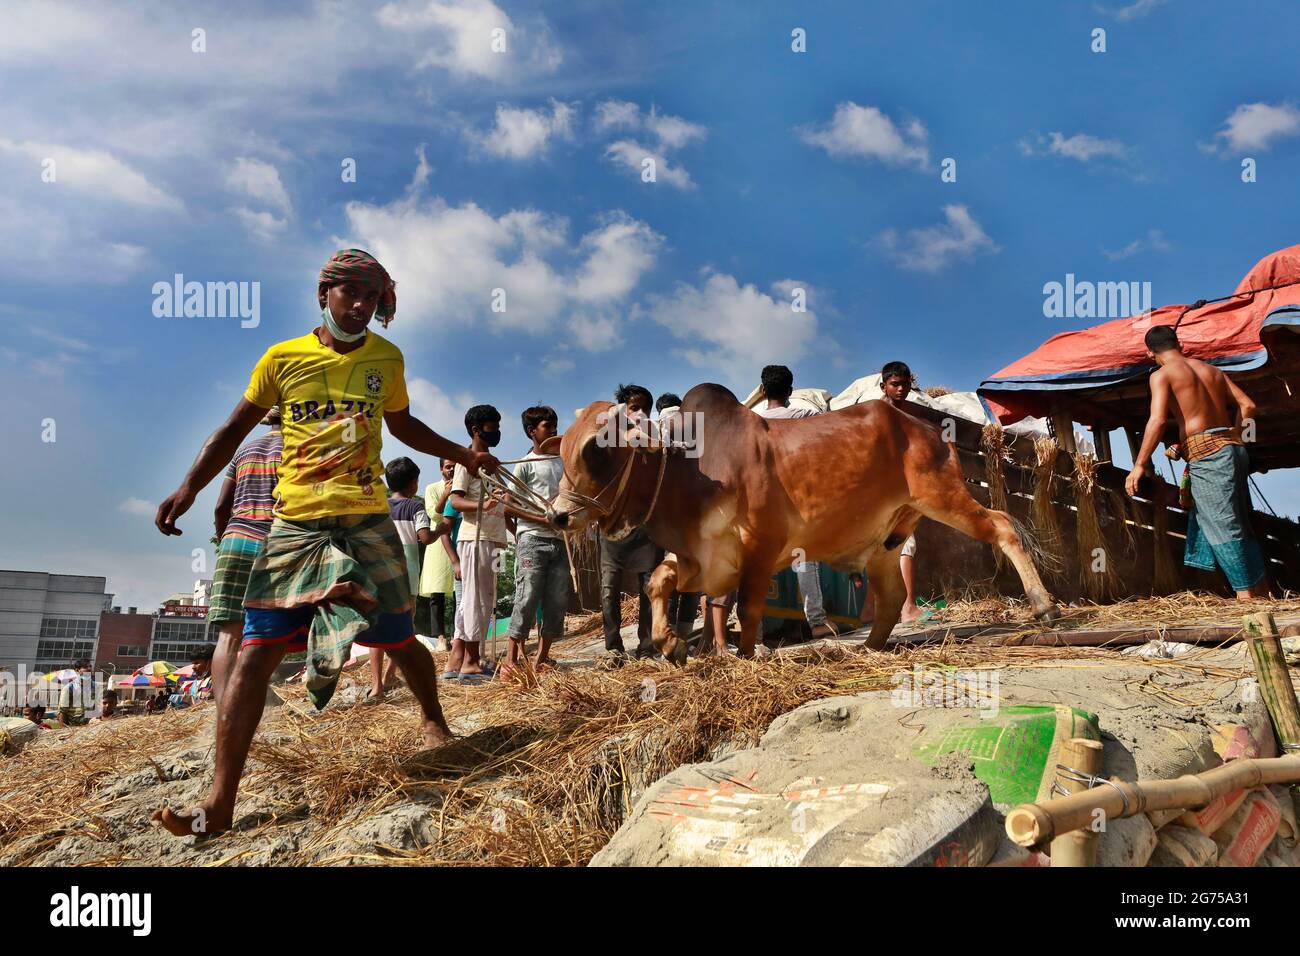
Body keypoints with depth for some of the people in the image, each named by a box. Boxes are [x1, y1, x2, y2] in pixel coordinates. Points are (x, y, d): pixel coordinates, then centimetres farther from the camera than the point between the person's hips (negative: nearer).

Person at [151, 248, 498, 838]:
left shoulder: (387, 359, 7)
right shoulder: (282, 358, 3)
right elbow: (236, 428, 10)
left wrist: (463, 456, 19)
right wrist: (188, 487, -1)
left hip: (367, 523, 1)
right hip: (294, 525, 0)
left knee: (399, 641, 7)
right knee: (255, 651, -7)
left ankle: (432, 720, 37)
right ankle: (219, 803, -2)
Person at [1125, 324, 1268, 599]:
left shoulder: (1161, 375, -3)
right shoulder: (1212, 370, 18)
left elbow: (1157, 420, -15)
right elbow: (1247, 405, 15)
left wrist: (1139, 465, -13)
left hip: (1206, 455, -8)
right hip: (1233, 449, 8)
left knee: (1223, 529, -5)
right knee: (1238, 527, 14)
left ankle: (1248, 599, -4)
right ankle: (1264, 596, 18)